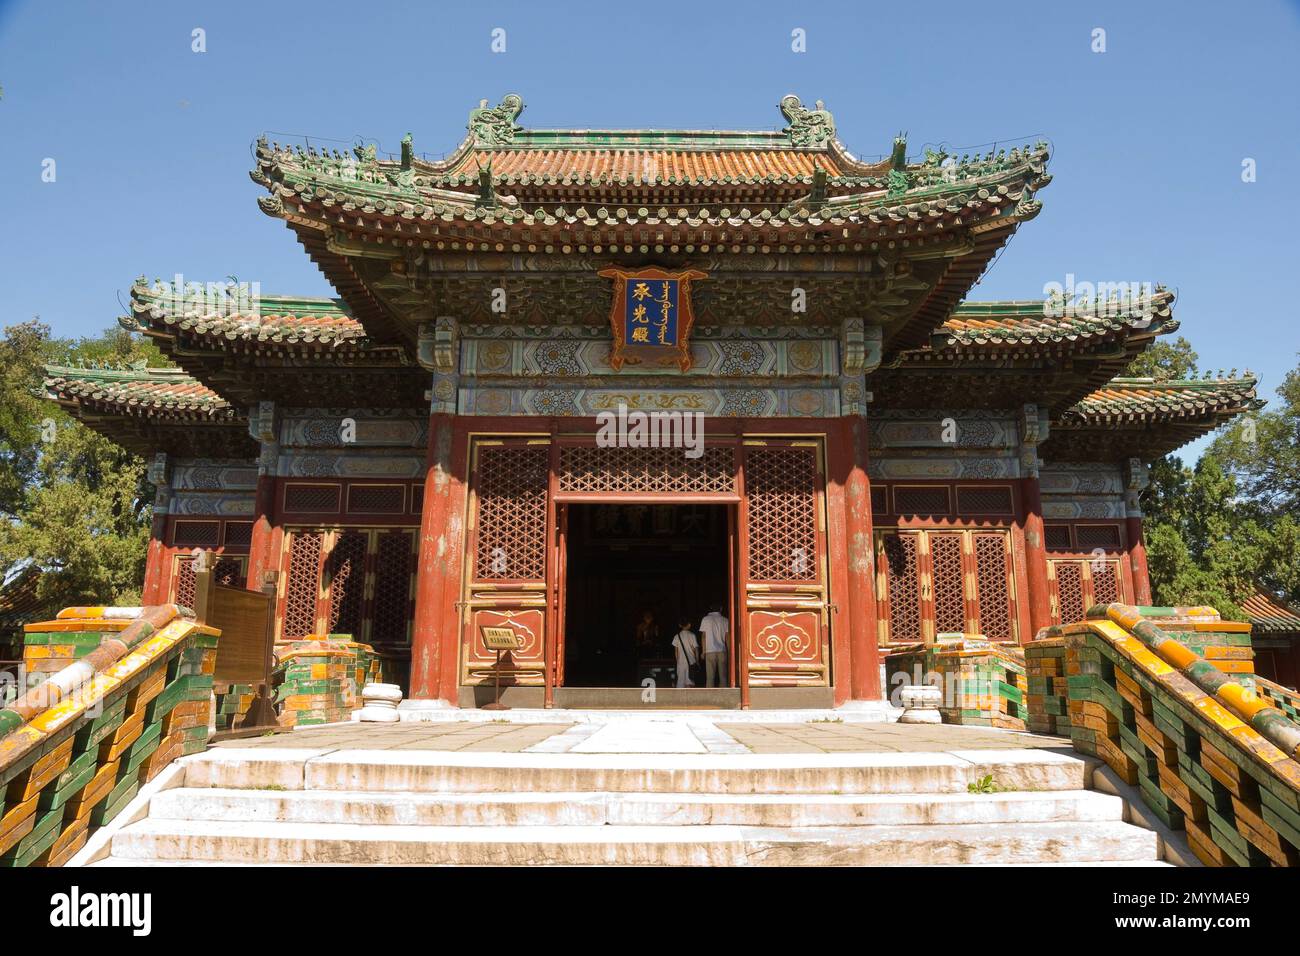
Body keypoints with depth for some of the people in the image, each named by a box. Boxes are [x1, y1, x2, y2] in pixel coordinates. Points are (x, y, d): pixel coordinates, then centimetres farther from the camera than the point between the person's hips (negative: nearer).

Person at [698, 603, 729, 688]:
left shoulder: (706, 619, 2)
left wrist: (703, 651, 7)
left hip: (710, 651, -2)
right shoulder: (725, 620, 6)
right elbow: (727, 638, 6)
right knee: (723, 676, 7)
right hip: (722, 651, 2)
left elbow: (704, 636, 2)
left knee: (710, 677, -1)